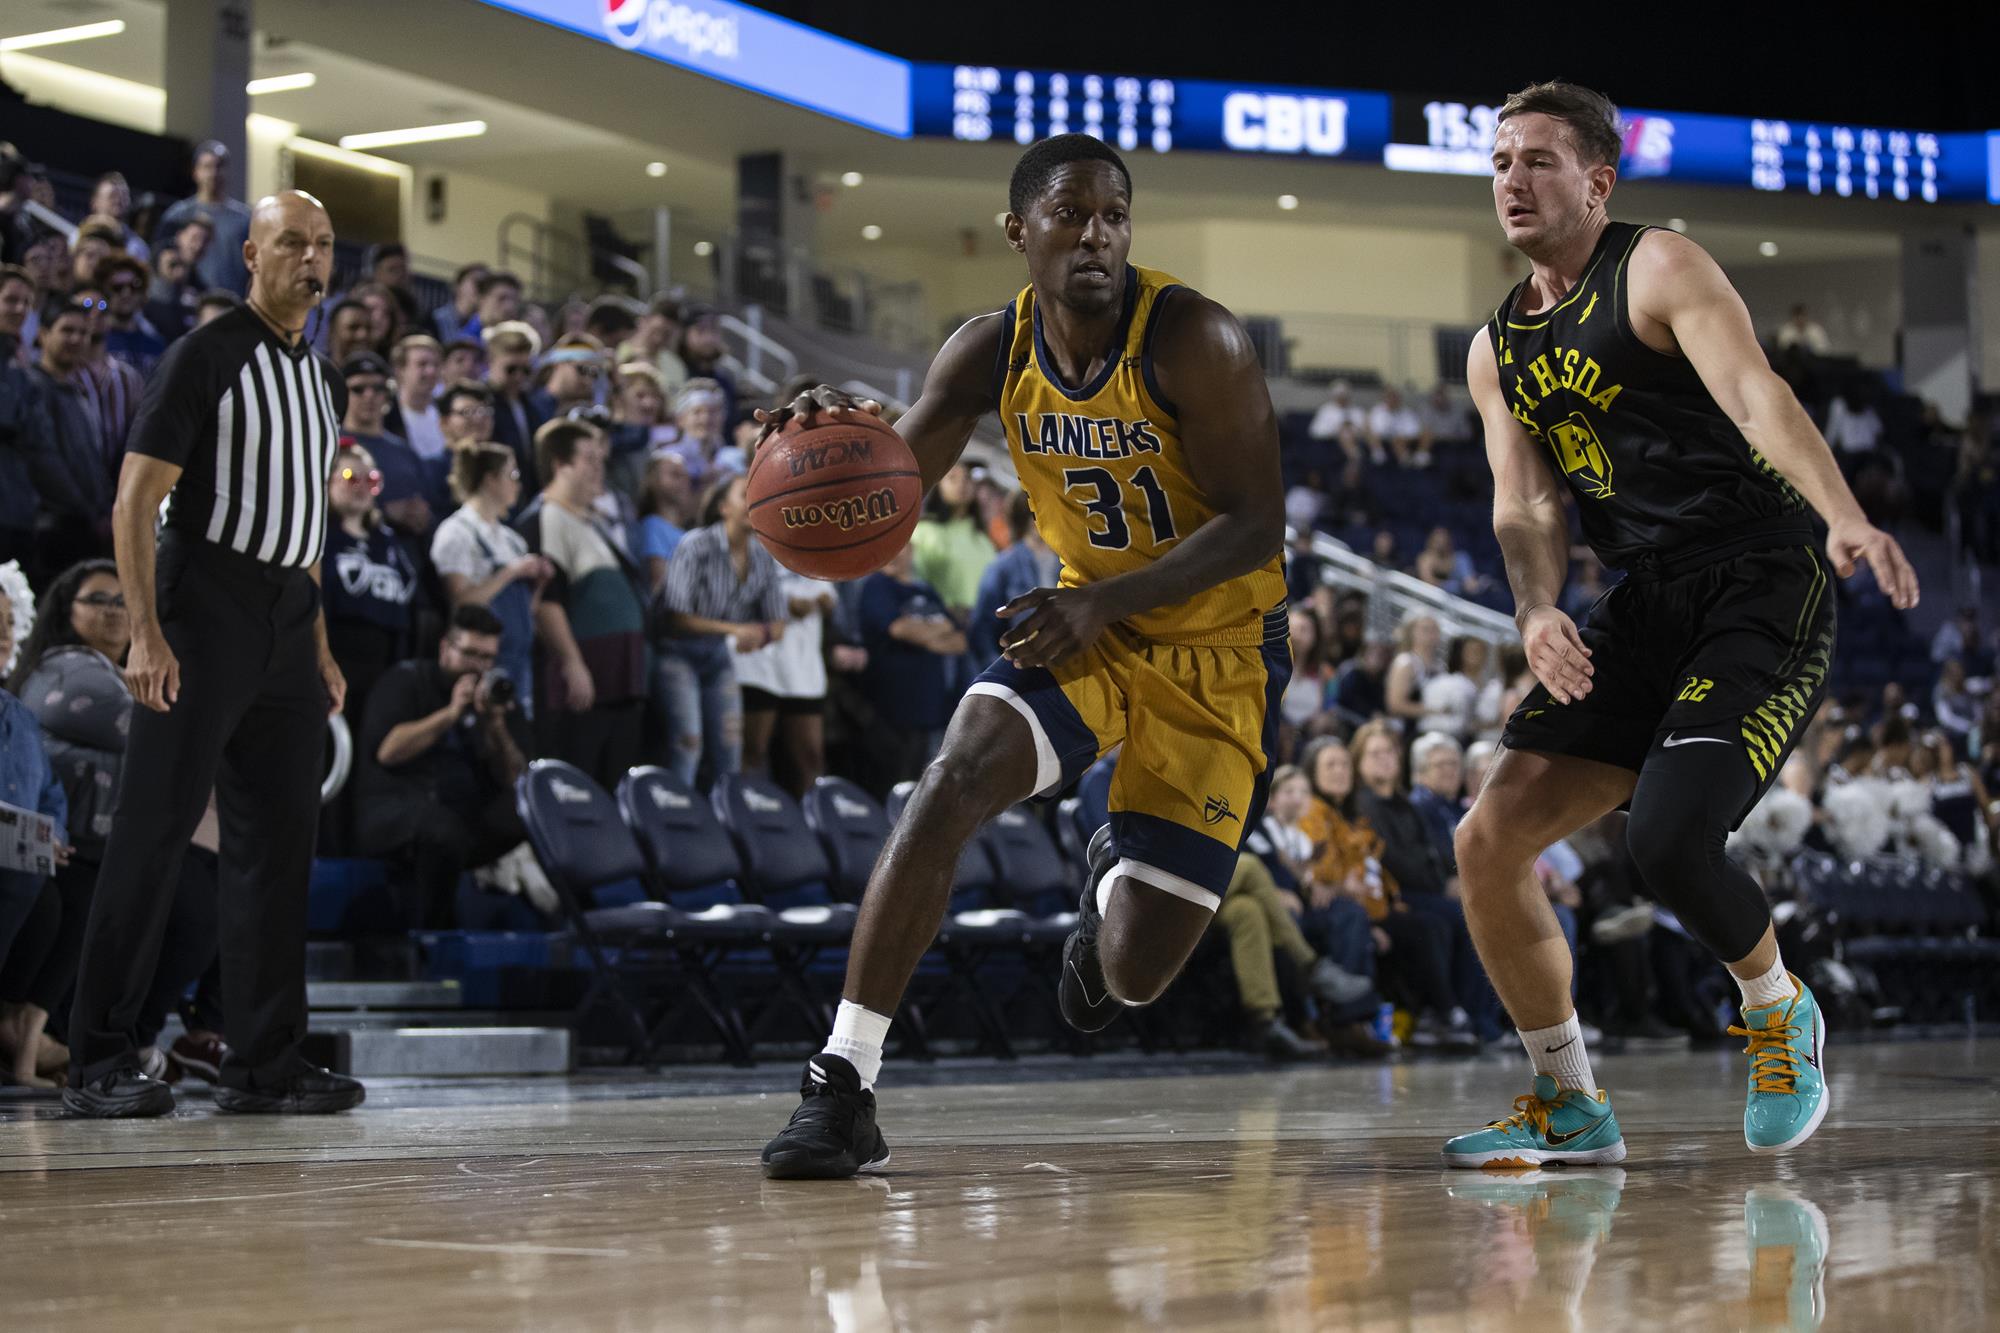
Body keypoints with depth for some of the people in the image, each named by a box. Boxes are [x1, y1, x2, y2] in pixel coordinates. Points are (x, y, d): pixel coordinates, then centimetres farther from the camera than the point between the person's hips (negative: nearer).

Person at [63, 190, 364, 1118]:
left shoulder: (322, 379, 18)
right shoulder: (208, 355, -5)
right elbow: (134, 501, -10)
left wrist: (321, 650, 16)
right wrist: (147, 635, -20)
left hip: (287, 625, 7)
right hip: (206, 614, -7)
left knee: (280, 840, 6)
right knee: (155, 831, -7)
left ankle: (266, 1064, 11)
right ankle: (99, 1063, -3)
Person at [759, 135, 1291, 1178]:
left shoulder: (1194, 342, -22)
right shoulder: (992, 354, -7)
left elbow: (1256, 527, -23)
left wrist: (1105, 603, -34)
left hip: (1219, 654, -3)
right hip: (1084, 622, 3)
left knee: (1136, 971, -6)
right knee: (954, 780, -27)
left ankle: (1116, 879, 35)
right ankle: (842, 1085, -21)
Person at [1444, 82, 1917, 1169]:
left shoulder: (1659, 268, -6)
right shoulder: (1496, 353, 15)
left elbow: (1756, 395, -21)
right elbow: (1524, 508, 8)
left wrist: (1845, 518, -38)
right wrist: (1536, 609, -15)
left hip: (1764, 592, -7)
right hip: (1644, 608, 7)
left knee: (1669, 834, -26)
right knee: (1489, 842, -4)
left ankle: (1779, 1013, 7)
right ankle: (1569, 1108, 11)